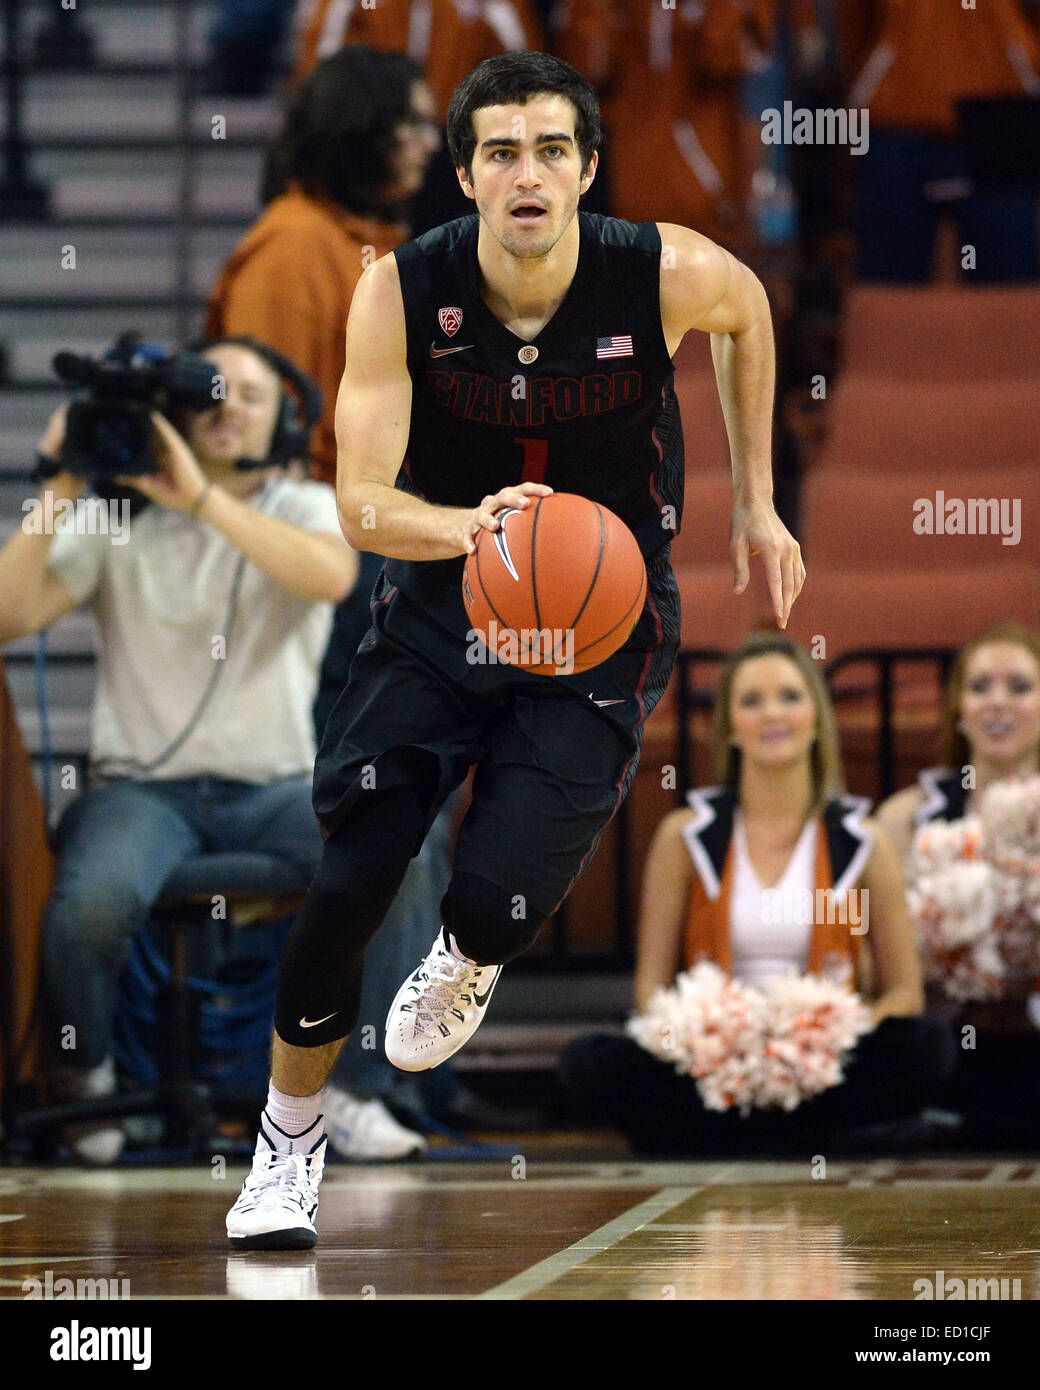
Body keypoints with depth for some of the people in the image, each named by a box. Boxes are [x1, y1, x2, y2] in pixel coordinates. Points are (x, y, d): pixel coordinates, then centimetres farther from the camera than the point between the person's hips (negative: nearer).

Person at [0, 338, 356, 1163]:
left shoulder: (306, 510, 8)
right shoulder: (118, 521, 8)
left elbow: (331, 575, -19)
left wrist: (200, 498, -21)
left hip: (275, 786, 1)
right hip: (146, 784, -1)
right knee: (94, 900, -34)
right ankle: (85, 1078, -4)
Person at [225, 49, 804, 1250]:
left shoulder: (668, 277, -20)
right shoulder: (399, 294, -20)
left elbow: (747, 312, 6)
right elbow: (361, 504, -22)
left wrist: (755, 507, 9)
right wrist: (467, 526, -44)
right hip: (440, 603, 1)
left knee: (499, 902, -14)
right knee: (346, 885, -9)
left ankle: (465, 960, 28)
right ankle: (288, 1139, 17)